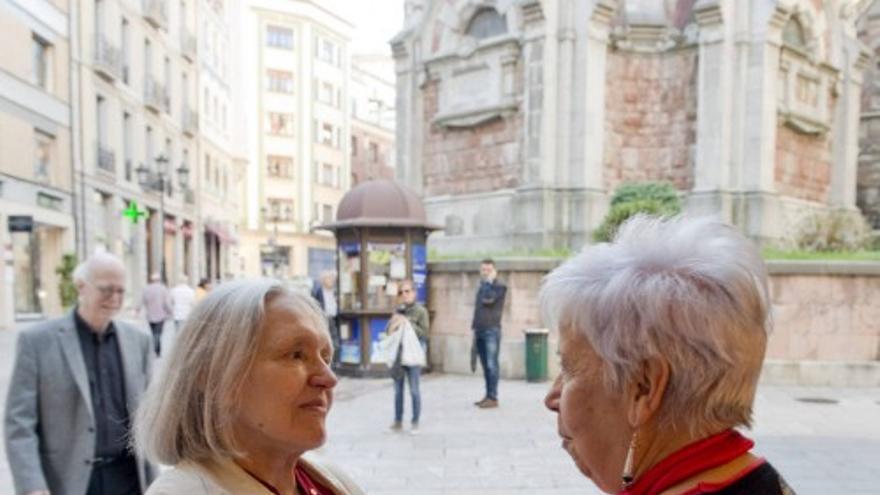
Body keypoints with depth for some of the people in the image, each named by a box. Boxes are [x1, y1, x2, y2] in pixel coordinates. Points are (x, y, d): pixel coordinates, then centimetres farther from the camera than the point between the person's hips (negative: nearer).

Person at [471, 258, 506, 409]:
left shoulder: (500, 286, -4)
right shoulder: (482, 286, 19)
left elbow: (487, 299, -21)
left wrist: (489, 281, -10)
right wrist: (474, 328, 18)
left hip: (492, 330, -7)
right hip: (480, 331, 7)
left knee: (491, 365, -7)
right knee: (485, 365, 10)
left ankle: (493, 397, -4)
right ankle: (488, 395, 17)